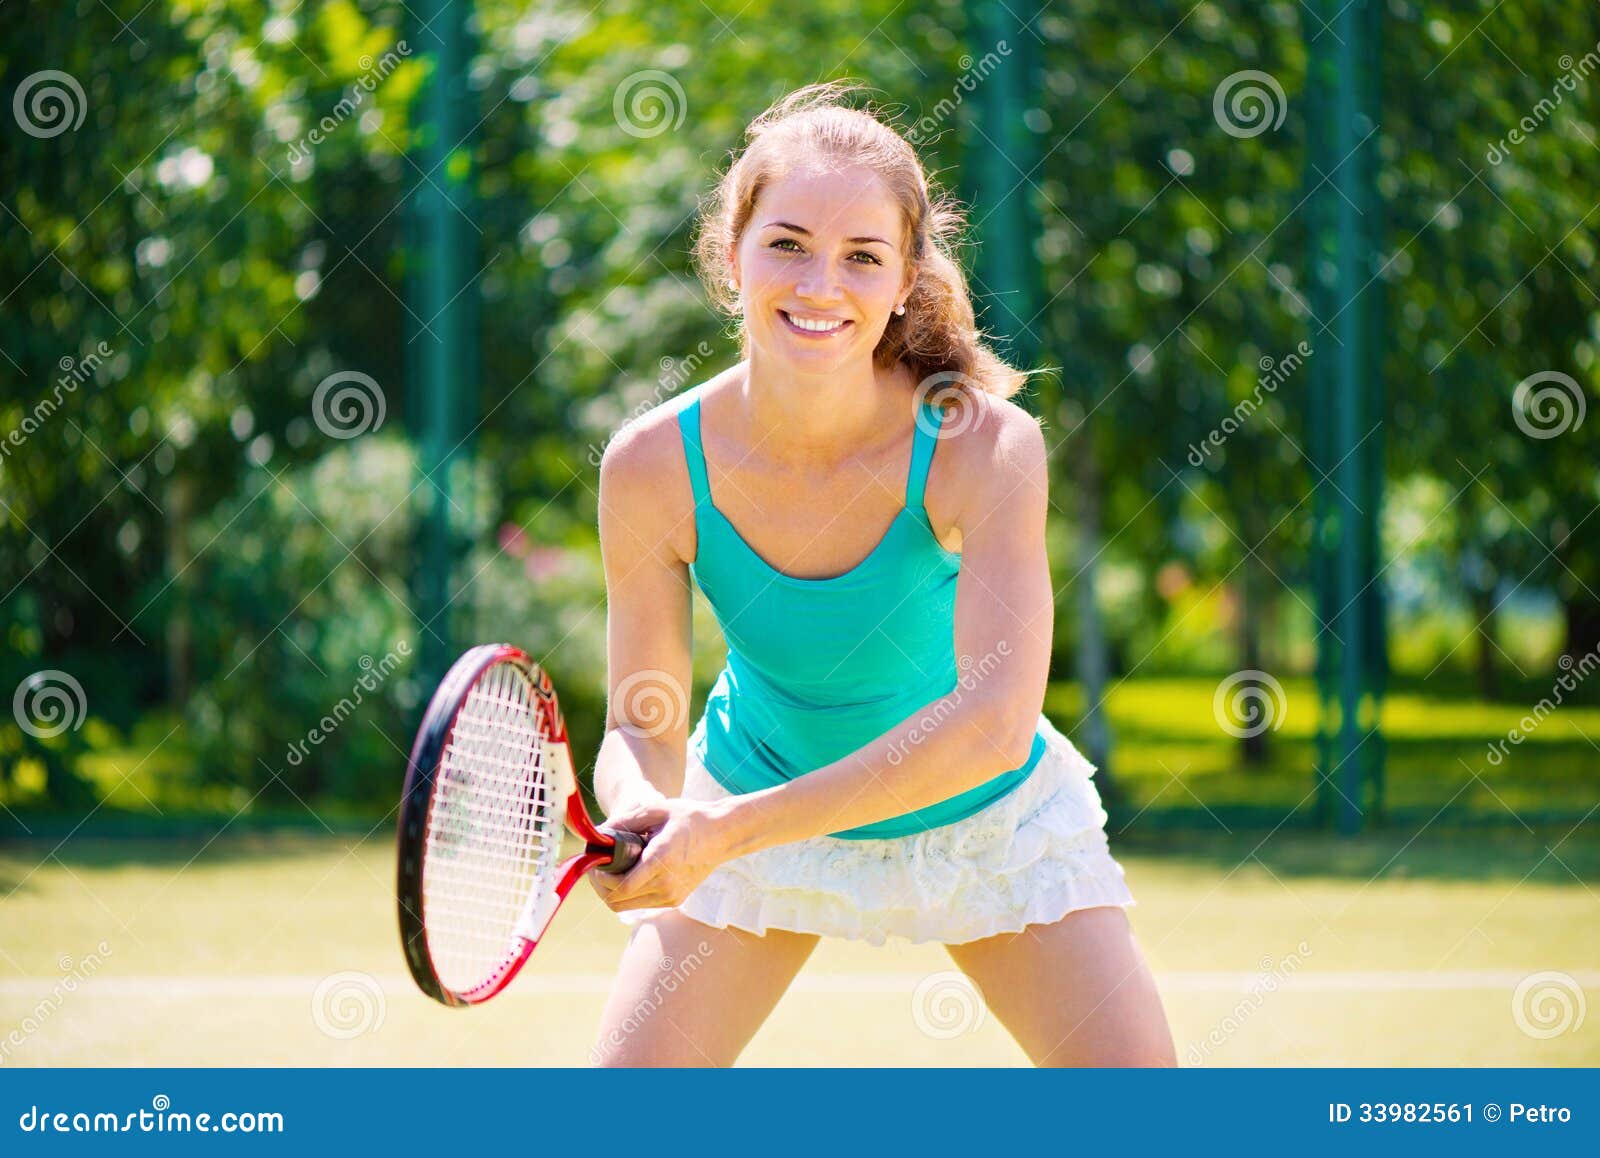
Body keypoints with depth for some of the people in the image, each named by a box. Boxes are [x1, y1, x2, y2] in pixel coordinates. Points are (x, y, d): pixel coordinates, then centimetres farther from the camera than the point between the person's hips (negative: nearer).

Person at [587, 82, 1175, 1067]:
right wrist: (641, 814, -43)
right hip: (744, 813, 1)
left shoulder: (984, 445, -30)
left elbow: (993, 721, -39)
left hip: (989, 820, -1)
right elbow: (644, 725, -17)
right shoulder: (655, 466, -24)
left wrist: (730, 833, -44)